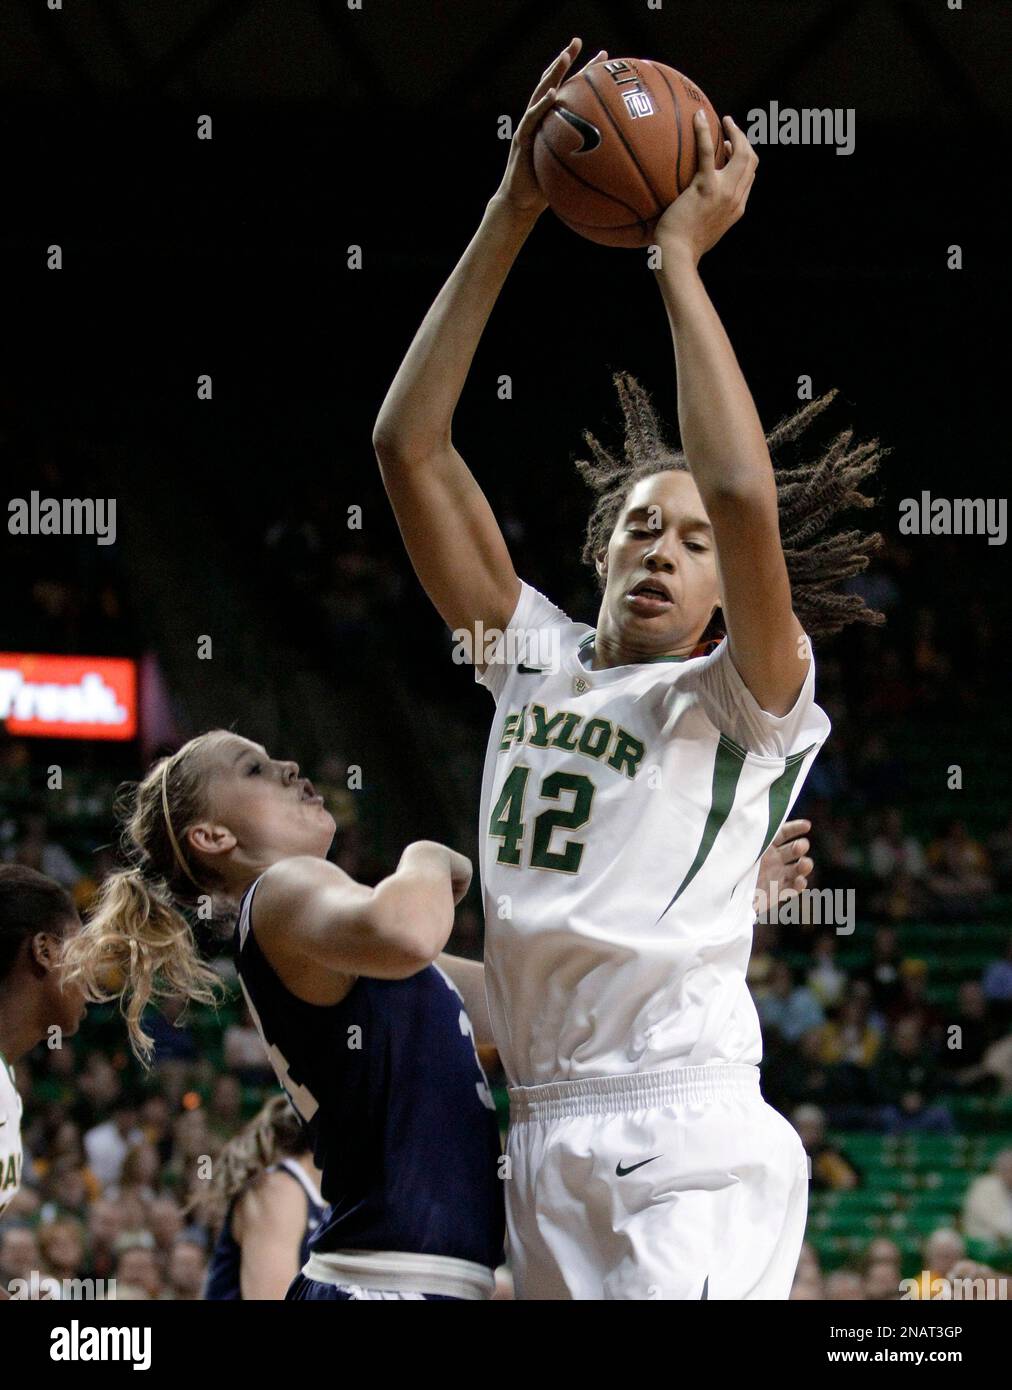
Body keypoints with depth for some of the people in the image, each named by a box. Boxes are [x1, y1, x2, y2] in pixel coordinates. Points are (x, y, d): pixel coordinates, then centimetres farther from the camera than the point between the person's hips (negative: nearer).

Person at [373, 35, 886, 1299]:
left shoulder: (743, 705, 3)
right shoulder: (533, 660, 17)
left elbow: (745, 495, -17)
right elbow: (408, 446, 12)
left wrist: (679, 257, -9)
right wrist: (509, 218, 5)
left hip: (687, 1146, -6)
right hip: (542, 1140, 6)